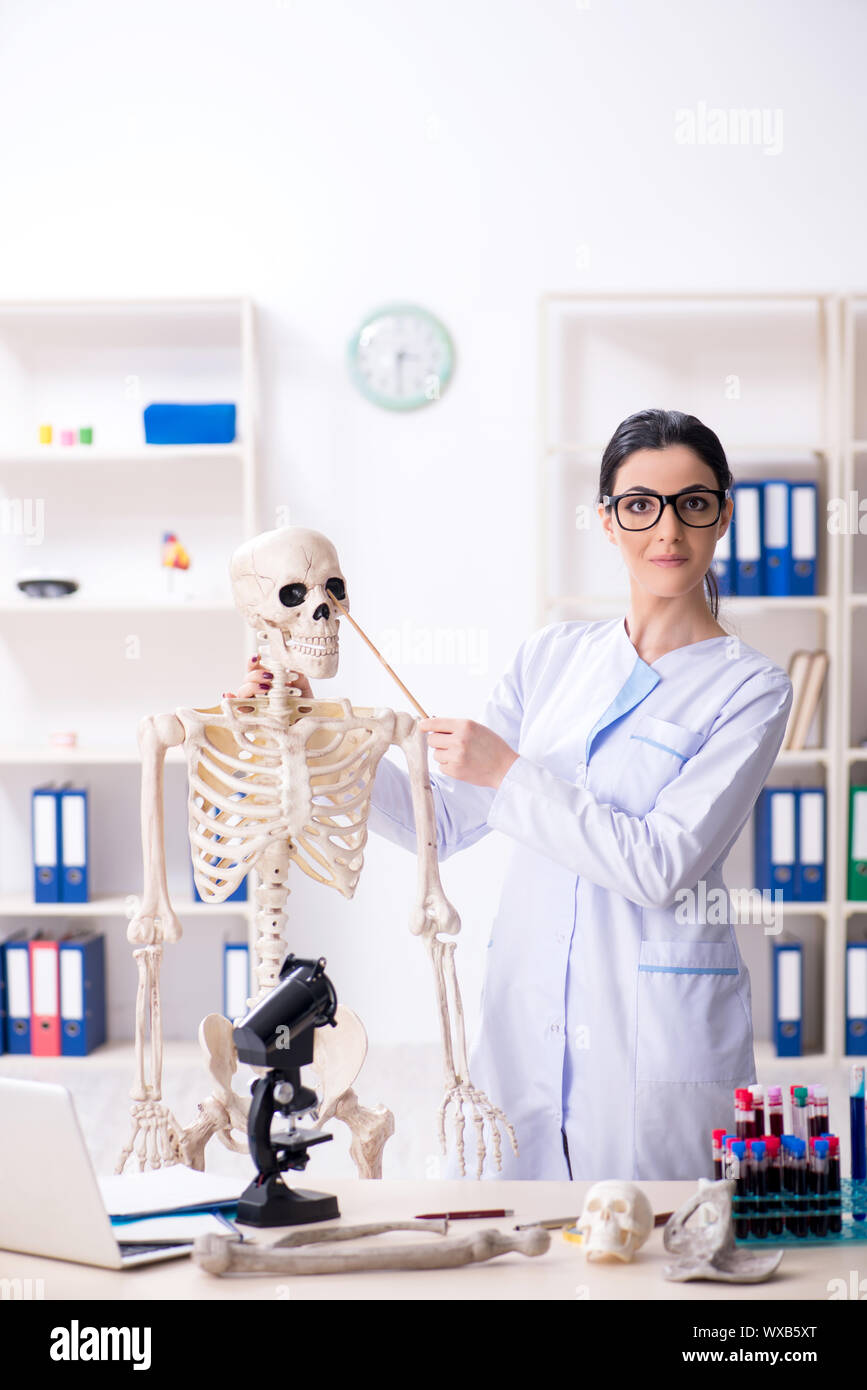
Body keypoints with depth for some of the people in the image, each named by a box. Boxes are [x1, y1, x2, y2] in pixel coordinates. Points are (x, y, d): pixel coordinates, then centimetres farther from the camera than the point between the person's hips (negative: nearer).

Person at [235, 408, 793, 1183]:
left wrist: (509, 774, -15)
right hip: (522, 1029, 4)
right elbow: (441, 823, 11)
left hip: (659, 1035, -4)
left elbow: (661, 866, -14)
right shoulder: (553, 659, 9)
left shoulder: (749, 688, -4)